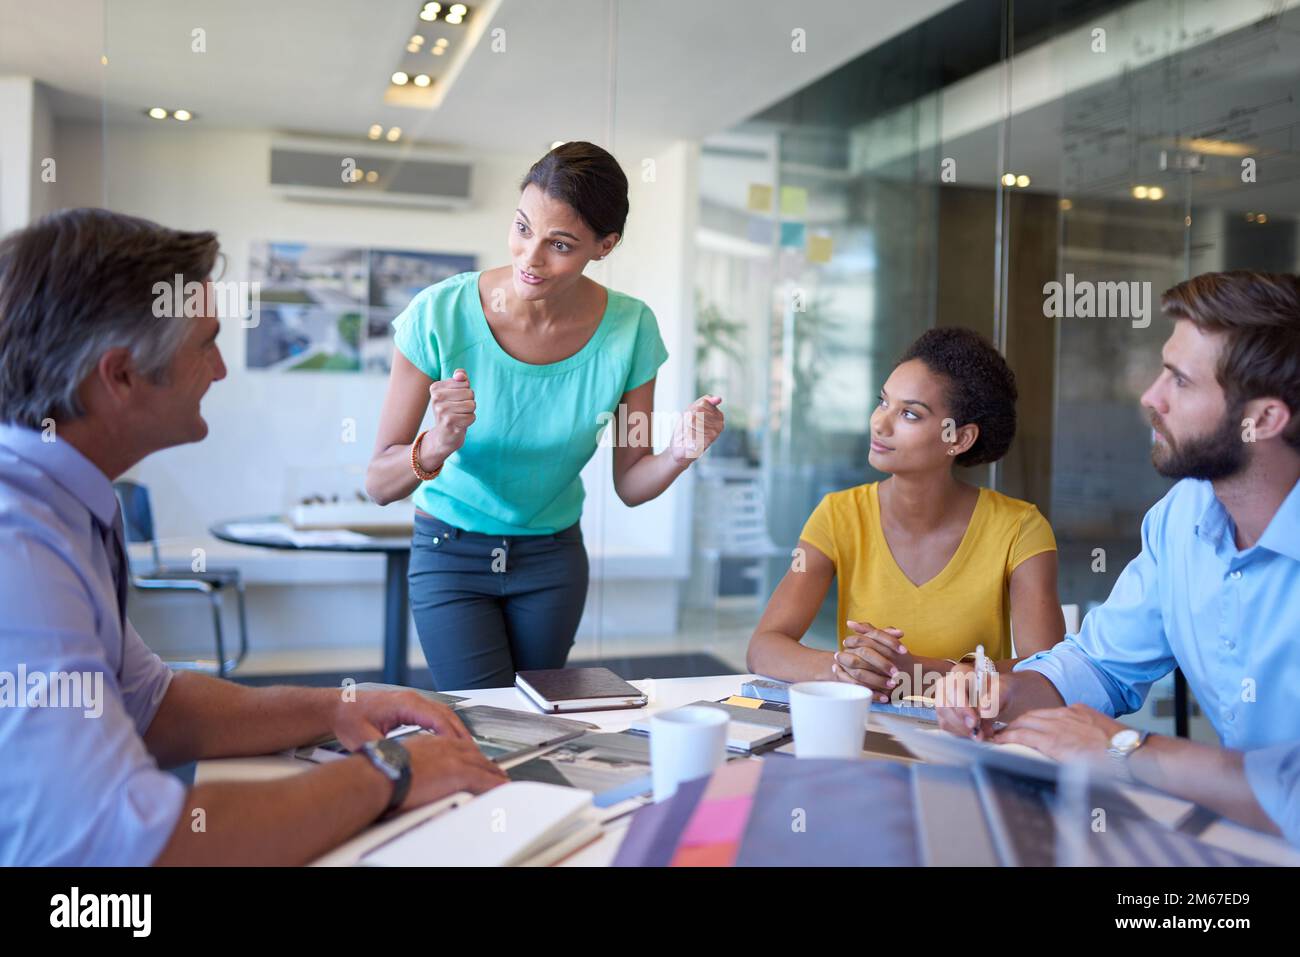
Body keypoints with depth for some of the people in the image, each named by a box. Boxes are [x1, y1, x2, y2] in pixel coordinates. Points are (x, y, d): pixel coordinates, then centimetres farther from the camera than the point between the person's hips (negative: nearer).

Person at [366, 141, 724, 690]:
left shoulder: (629, 328, -16)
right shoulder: (440, 315, -22)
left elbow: (629, 486, -6)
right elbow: (379, 484, -18)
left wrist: (678, 455, -26)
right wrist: (437, 445, -38)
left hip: (553, 557, 3)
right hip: (451, 554, -2)